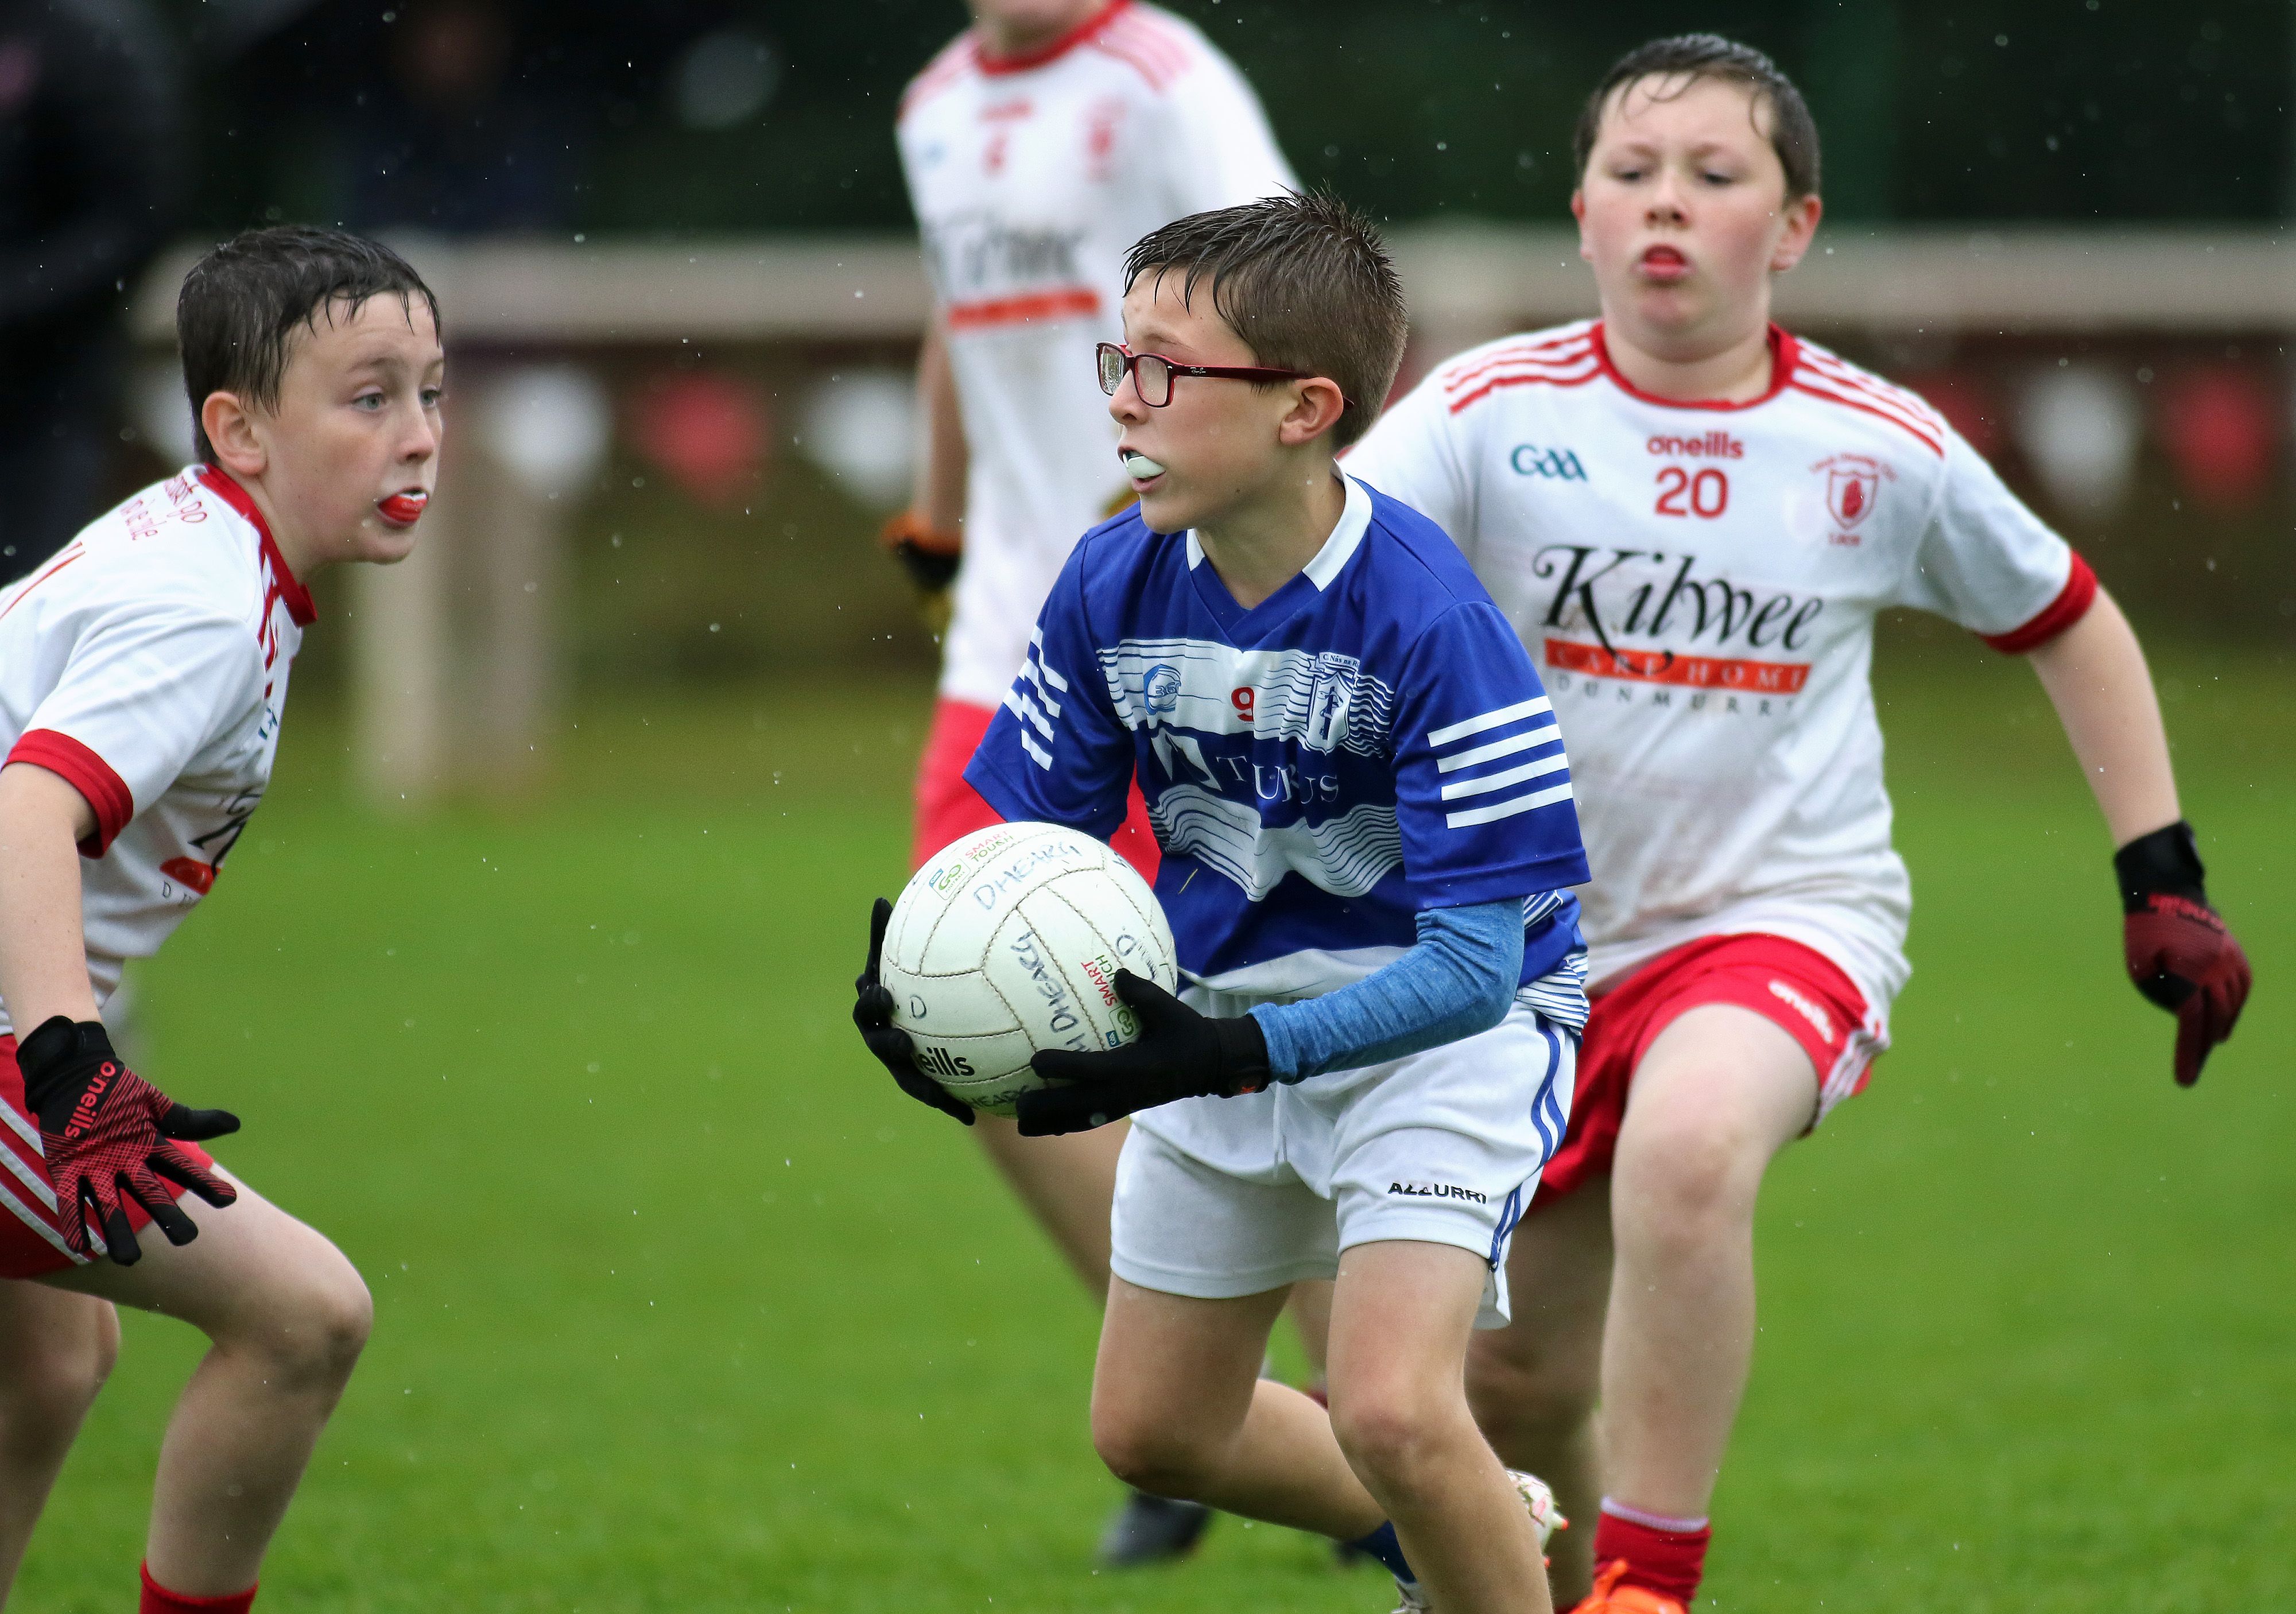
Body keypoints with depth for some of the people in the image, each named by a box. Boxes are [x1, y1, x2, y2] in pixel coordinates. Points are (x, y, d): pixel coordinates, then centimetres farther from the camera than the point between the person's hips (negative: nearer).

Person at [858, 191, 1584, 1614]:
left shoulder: (1427, 622, -30)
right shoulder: (1114, 587, -13)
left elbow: (1471, 965, -30)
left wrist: (1236, 1055, -41)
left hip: (1440, 1025, -7)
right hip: (1230, 1024, 7)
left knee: (1389, 1409, -25)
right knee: (1152, 1430, 17)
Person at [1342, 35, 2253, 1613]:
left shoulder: (1883, 451, -4)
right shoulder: (1492, 414, -8)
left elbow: (2070, 624, 12)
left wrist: (2162, 879, 10)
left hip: (1790, 910, -2)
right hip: (1538, 938, 2)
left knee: (1686, 1141, -36)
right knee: (1520, 1382, 11)